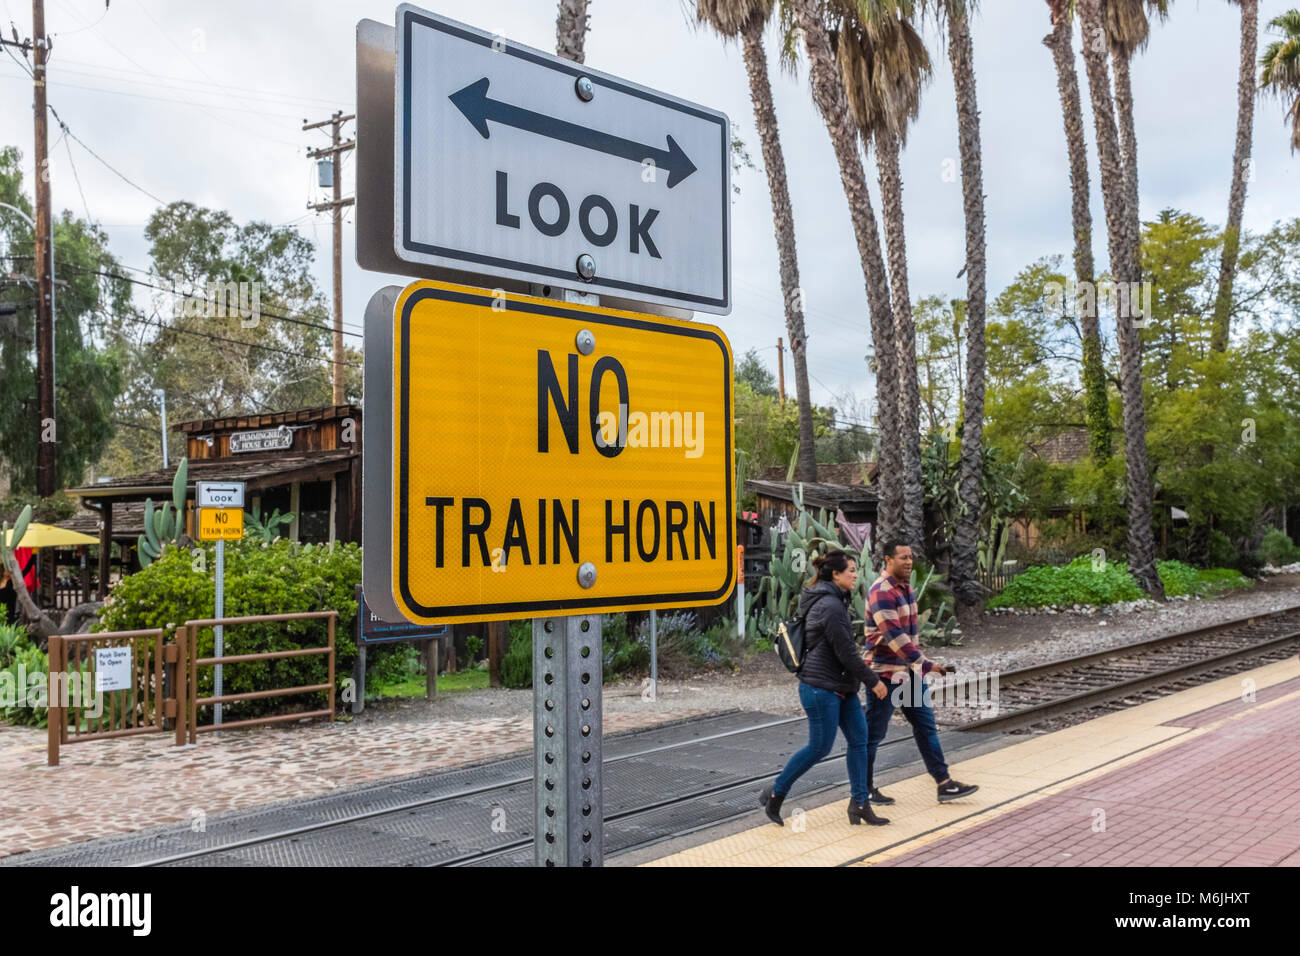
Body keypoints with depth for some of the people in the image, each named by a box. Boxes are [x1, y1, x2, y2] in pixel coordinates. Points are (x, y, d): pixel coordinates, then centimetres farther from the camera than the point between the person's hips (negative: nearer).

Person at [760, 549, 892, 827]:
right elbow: (846, 651, -19)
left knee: (859, 738, 7)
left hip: (840, 686, 10)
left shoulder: (835, 601, 13)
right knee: (820, 747, -3)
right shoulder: (830, 606, -20)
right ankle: (775, 793, 11)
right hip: (821, 687, -10)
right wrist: (873, 681, -11)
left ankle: (859, 803, 12)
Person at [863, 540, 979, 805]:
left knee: (925, 725, 10)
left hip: (909, 670, 9)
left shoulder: (905, 587, 11)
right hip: (885, 672, -9)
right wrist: (926, 664, -25)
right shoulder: (881, 592, -20)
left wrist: (919, 664, 20)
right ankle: (865, 789, 14)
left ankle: (944, 783, 15)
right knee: (874, 733, 2)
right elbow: (894, 636, -26)